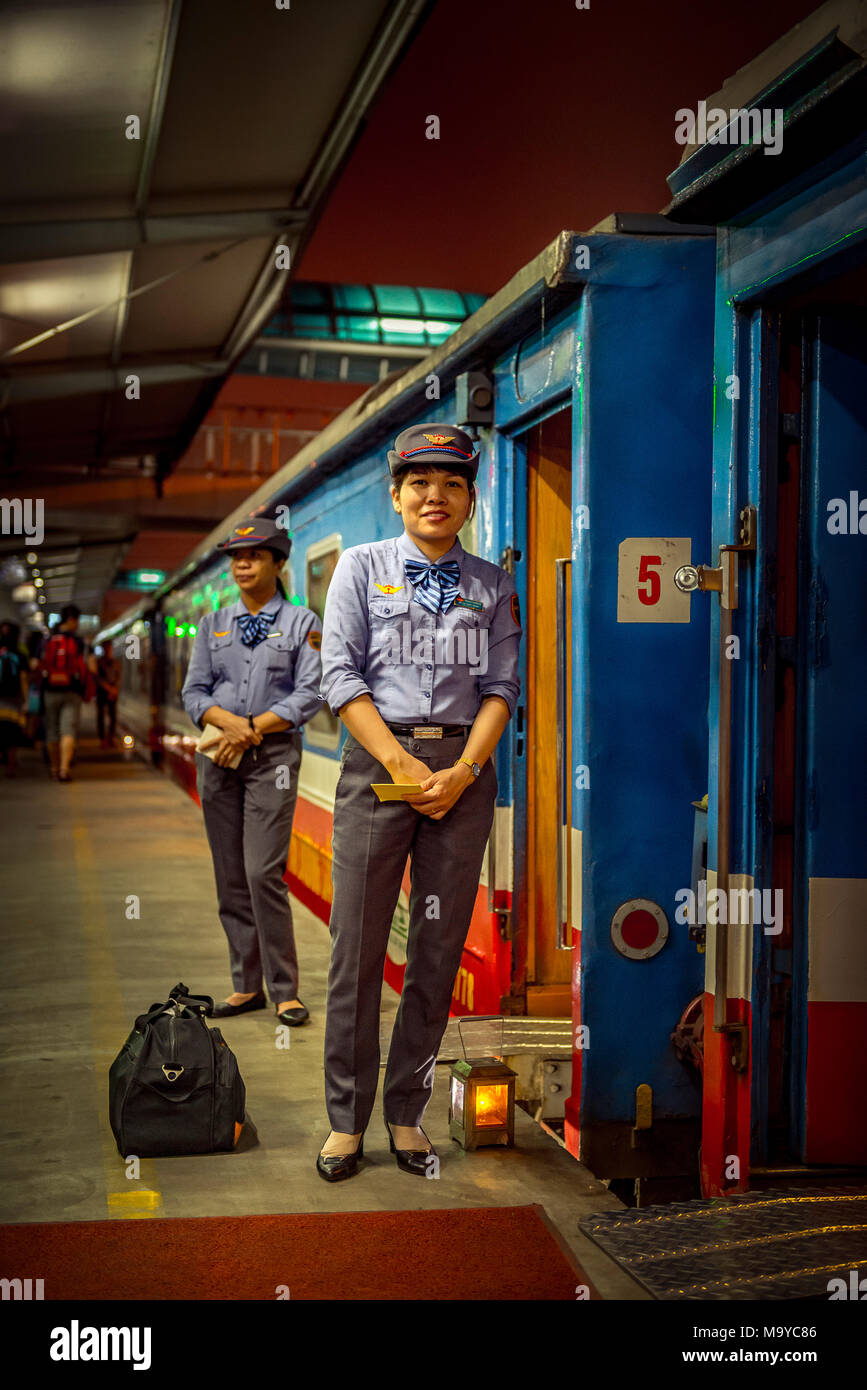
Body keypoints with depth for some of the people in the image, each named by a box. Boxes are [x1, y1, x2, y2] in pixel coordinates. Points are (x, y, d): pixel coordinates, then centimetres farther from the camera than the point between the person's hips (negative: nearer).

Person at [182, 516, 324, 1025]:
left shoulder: (302, 622, 4)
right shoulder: (213, 623, 14)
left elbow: (309, 696, -4)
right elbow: (194, 691, 9)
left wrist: (253, 728, -12)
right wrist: (230, 721, -11)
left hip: (274, 753, -4)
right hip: (218, 753, 4)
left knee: (264, 873, -13)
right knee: (230, 877, 5)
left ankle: (285, 990, -4)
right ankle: (248, 985, 13)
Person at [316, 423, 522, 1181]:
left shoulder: (492, 584, 11)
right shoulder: (362, 567, 7)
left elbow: (501, 686, 5)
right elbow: (341, 677, -1)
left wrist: (461, 770, -10)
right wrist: (403, 766, -10)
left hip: (463, 766, 2)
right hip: (377, 758, -2)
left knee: (439, 949, 4)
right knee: (358, 946, -2)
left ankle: (408, 1112, 15)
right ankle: (347, 1118, 9)